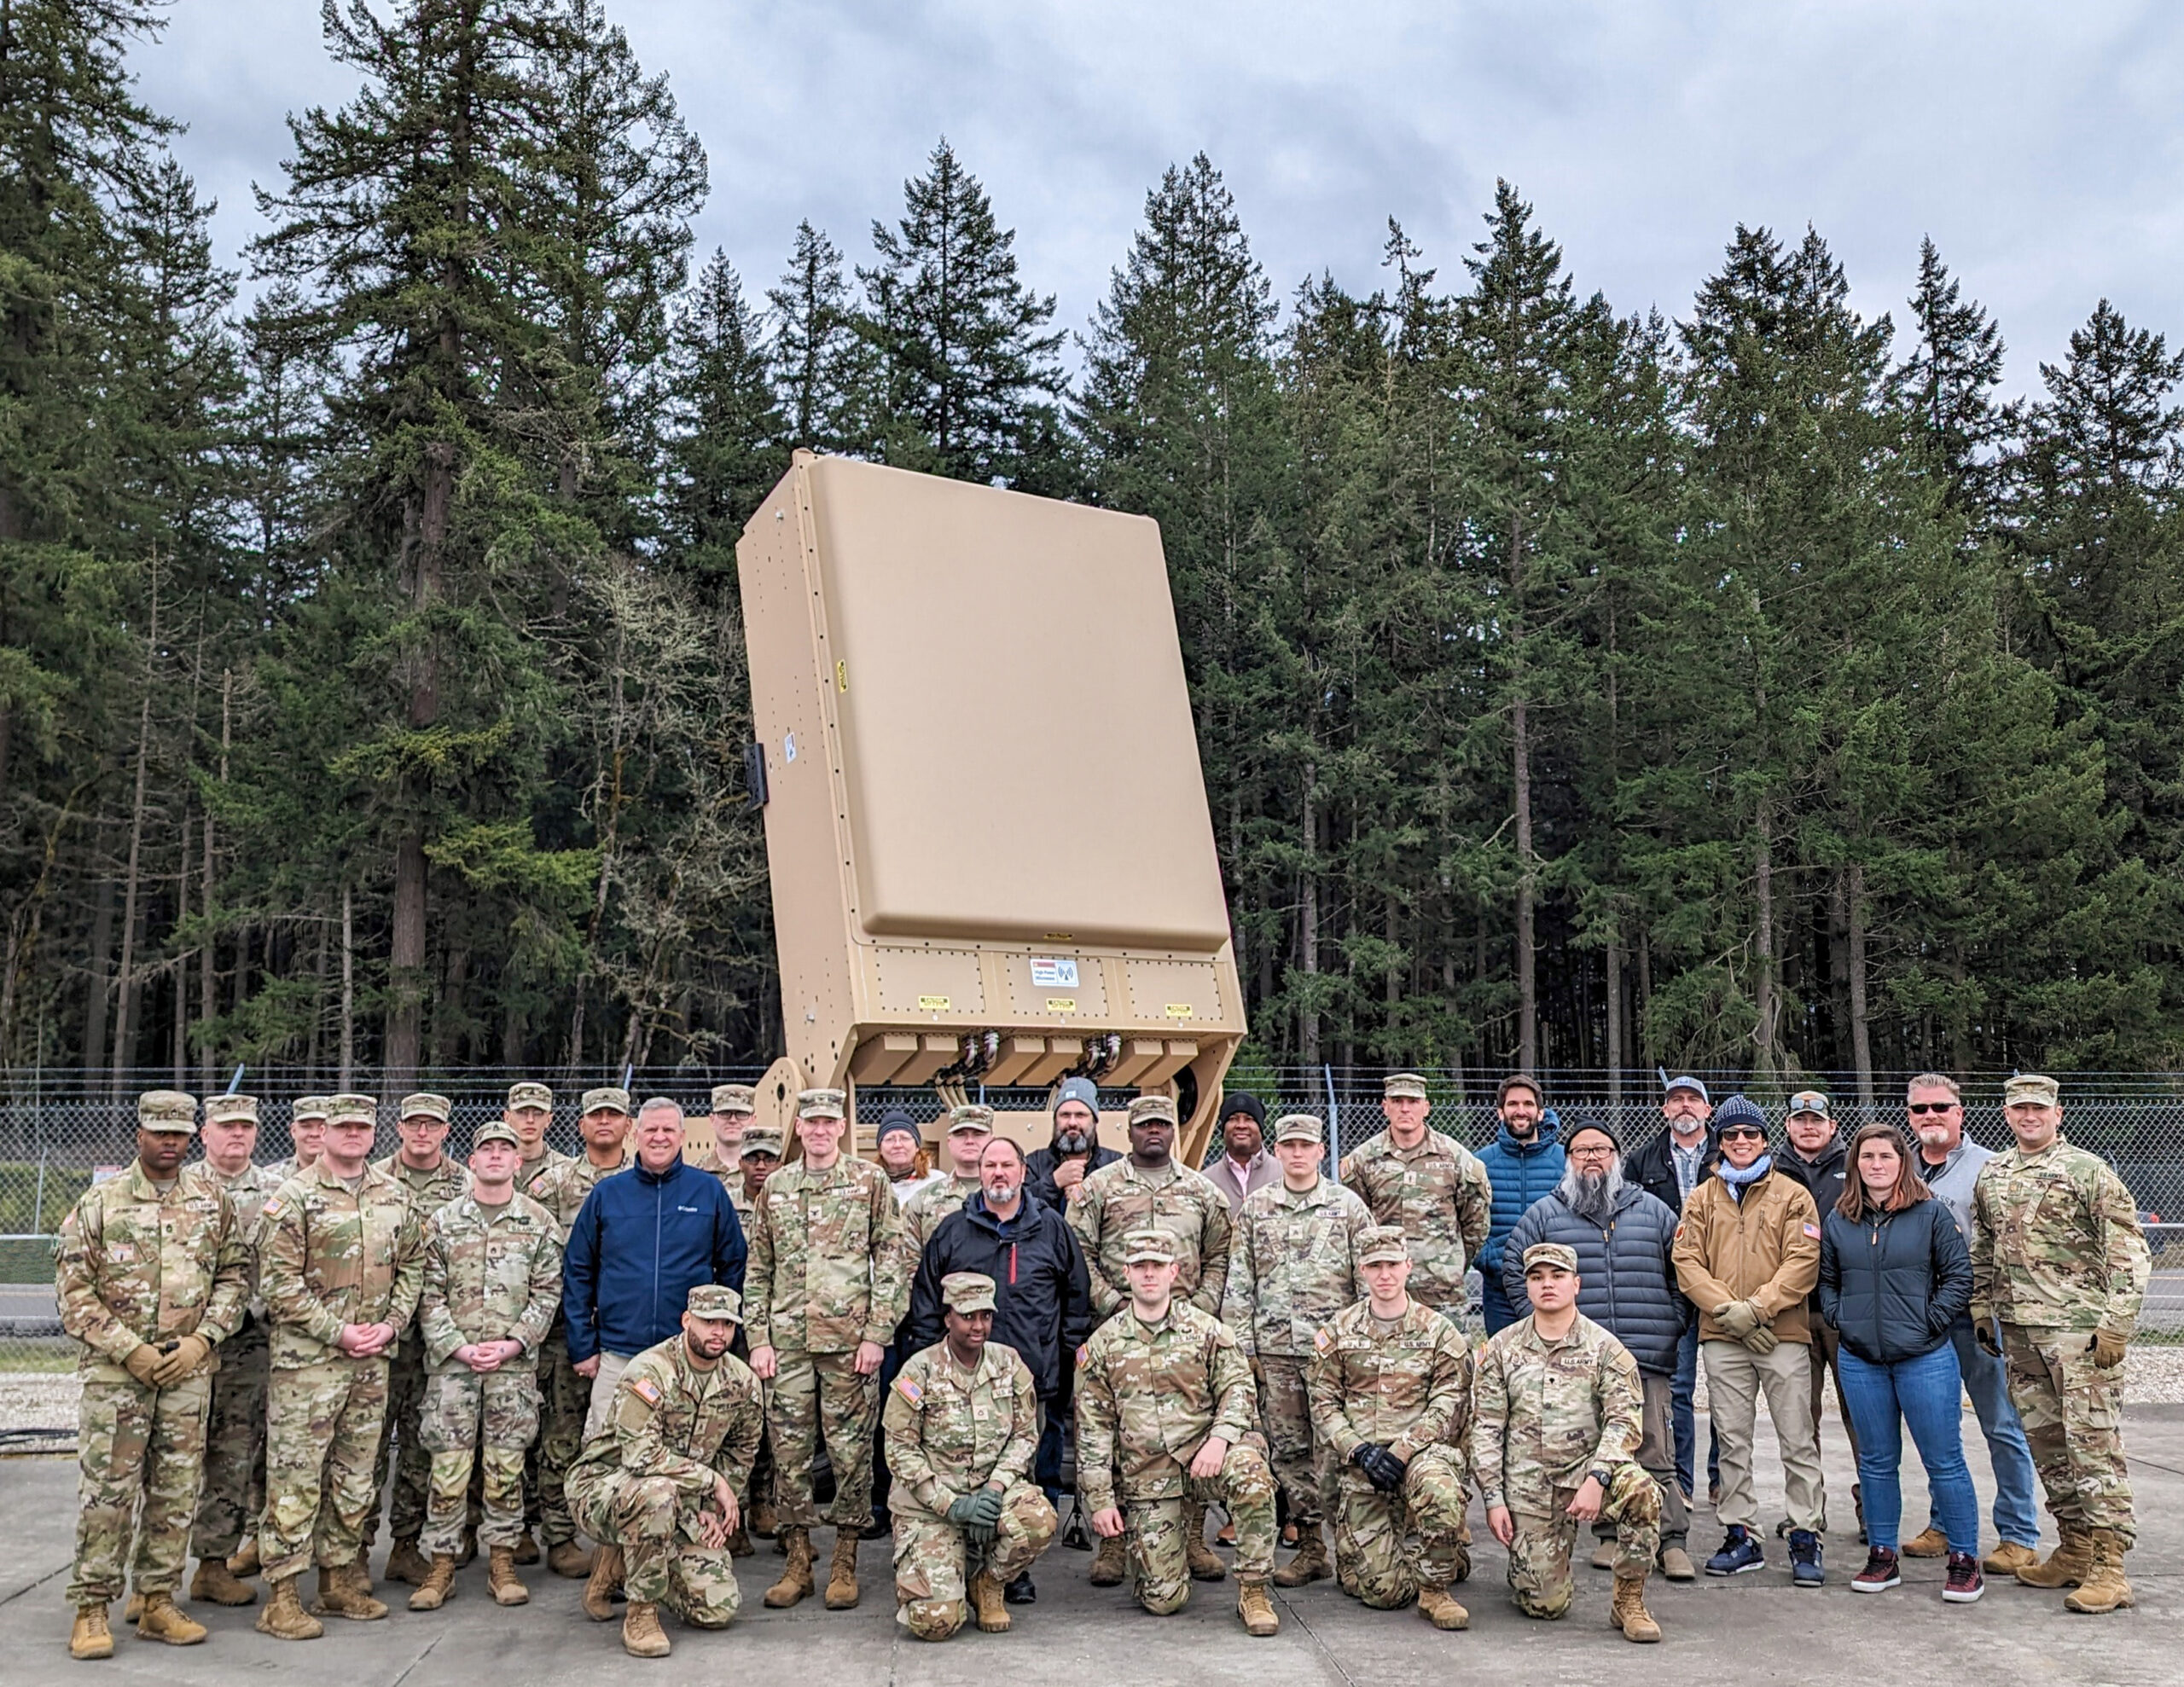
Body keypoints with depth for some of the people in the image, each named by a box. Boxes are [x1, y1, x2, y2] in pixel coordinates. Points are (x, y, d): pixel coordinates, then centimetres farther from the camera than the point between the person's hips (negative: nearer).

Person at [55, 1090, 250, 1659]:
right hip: (115, 1371, -3)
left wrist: (202, 1339, -6)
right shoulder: (100, 1202, -2)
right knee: (107, 1489, -3)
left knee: (176, 1490, 7)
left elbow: (235, 1275, 8)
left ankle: (158, 1601, 19)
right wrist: (129, 1350, -11)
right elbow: (73, 1289, -4)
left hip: (190, 1370, 3)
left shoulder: (214, 1202, 7)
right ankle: (91, 1609, 10)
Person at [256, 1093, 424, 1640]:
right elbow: (278, 1281, -11)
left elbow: (412, 1265, 14)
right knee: (296, 1474, -2)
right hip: (307, 1358, -5)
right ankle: (282, 1597, 5)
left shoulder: (395, 1196, 9)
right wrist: (337, 1332, -14)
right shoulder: (293, 1198, -7)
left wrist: (390, 1324, 0)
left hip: (373, 1358, 5)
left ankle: (341, 1579, 25)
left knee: (354, 1474, 13)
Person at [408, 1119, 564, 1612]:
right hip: (451, 1363, 0)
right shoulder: (443, 1222, 4)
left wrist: (510, 1344, -10)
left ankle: (502, 1562, 16)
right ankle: (441, 1566, 13)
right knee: (448, 1465, 1)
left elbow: (546, 1294, 2)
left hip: (515, 1364, 0)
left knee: (506, 1466, 5)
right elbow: (428, 1294, 2)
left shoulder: (540, 1224, 4)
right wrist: (459, 1347, -9)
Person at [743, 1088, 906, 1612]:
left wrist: (877, 1333, -8)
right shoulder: (775, 1187, 10)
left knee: (851, 1451, 3)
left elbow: (892, 1260, -2)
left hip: (849, 1341, -3)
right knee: (790, 1450, 6)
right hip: (787, 1342, 3)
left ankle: (846, 1563, 15)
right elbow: (759, 1269, 12)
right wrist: (758, 1338, 5)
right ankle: (798, 1563, 18)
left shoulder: (870, 1182, 1)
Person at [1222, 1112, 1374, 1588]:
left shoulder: (1347, 1205, 4)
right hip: (1275, 1348, 3)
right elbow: (1239, 1282, 9)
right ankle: (1310, 1544, 15)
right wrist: (1243, 1345, 3)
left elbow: (1371, 1279, 4)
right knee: (1287, 1449, 6)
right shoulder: (1255, 1208, 9)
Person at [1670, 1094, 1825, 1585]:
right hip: (1721, 1338, 2)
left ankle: (1805, 1537, 10)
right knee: (1732, 1442, 7)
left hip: (1783, 1335, -2)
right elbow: (1687, 1261, 4)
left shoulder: (1792, 1195, 4)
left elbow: (1804, 1261, -5)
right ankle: (1740, 1537, 15)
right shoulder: (1702, 1199, 11)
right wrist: (1727, 1309, -10)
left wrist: (1757, 1307, -14)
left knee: (1797, 1442, 0)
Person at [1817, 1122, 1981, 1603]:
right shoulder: (1838, 1220, 7)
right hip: (1861, 1361, 3)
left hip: (1924, 1359, -3)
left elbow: (1960, 1275, -3)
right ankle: (1882, 1555, 22)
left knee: (1944, 1460, 2)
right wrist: (1841, 1319, 1)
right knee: (1876, 1461, 12)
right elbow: (1826, 1280, 15)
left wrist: (1931, 1321, -9)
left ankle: (1964, 1559, 14)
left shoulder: (1930, 1214, -3)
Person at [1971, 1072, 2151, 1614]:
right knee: (2044, 1441, 11)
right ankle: (2075, 1548, 22)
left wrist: (2118, 1322, -13)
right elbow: (1982, 1250, 21)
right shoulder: (1990, 1176, 13)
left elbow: (2129, 1249, -8)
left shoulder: (2088, 1170, -5)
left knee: (2093, 1442, -6)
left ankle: (2108, 1565, -2)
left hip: (2080, 1328, -6)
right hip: (2018, 1330, 6)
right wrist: (1981, 1308, 15)